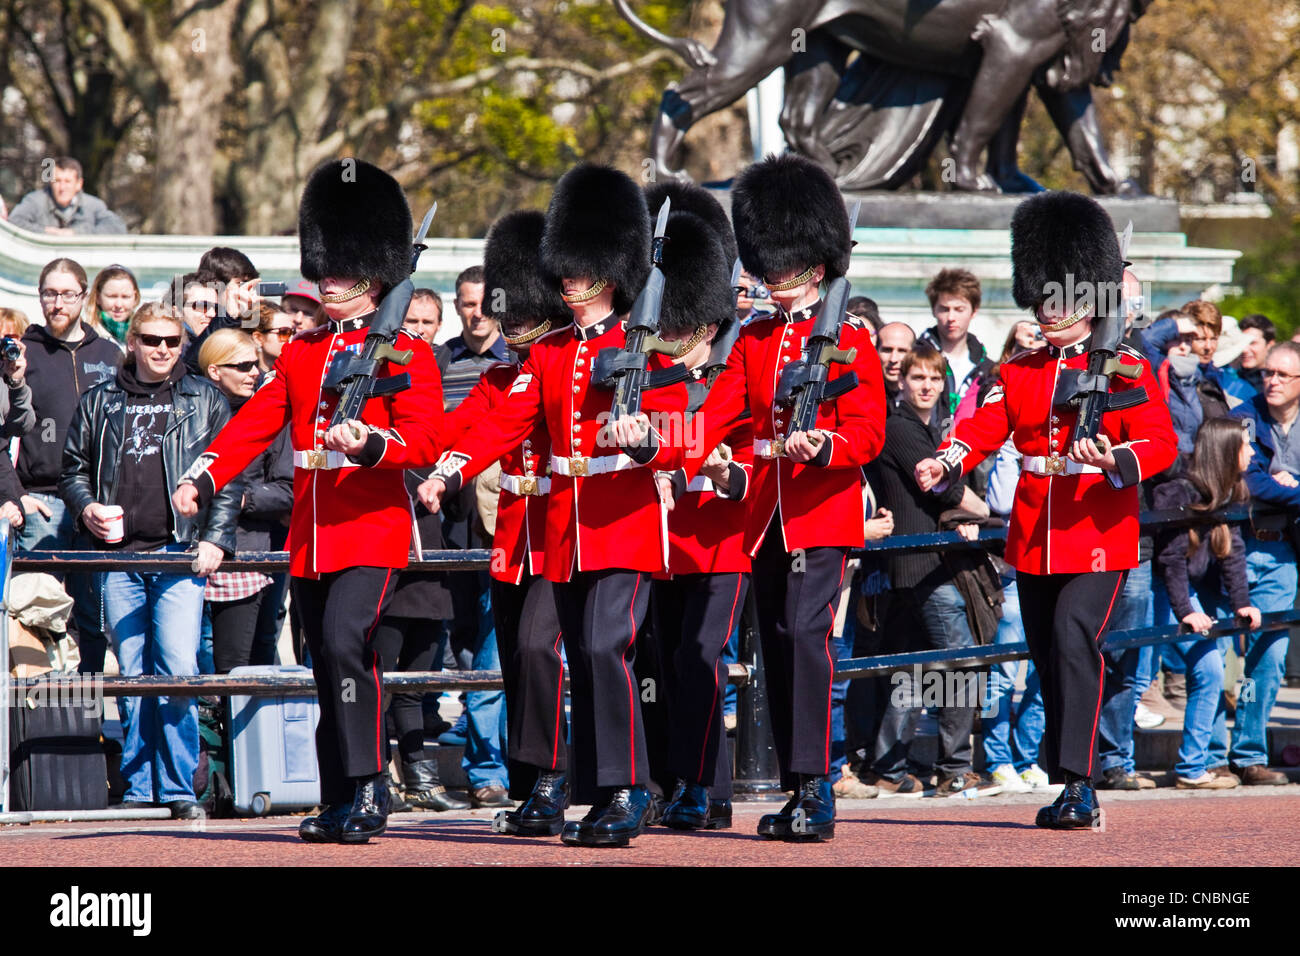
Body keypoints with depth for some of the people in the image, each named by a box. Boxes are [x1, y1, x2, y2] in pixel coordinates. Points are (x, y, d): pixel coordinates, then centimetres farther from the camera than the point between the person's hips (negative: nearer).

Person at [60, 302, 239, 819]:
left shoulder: (205, 402, 11)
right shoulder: (100, 403, 15)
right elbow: (73, 469, 19)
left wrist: (215, 540, -3)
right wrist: (86, 508, -1)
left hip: (180, 553, -2)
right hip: (119, 554, 2)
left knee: (179, 670, -13)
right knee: (132, 676, 3)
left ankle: (178, 788, -6)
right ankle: (138, 789, 9)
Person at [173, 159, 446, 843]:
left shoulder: (405, 352, -1)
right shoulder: (301, 352, 17)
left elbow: (425, 440, -11)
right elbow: (255, 422, 12)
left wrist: (371, 445, -31)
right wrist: (203, 478, -2)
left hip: (372, 528, -6)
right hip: (311, 531, 6)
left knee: (345, 640, -23)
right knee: (326, 663, 7)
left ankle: (368, 788, -17)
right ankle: (340, 806, 14)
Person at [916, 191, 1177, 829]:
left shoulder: (1127, 370, 0)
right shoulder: (1018, 373, 12)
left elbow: (1161, 443, -12)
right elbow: (982, 428, -1)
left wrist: (1114, 460, -33)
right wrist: (944, 464, -23)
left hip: (1098, 538, -5)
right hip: (1032, 540, 5)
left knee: (1074, 637, -23)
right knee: (1049, 661, 10)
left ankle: (1078, 783, -24)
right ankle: (1072, 794, 22)